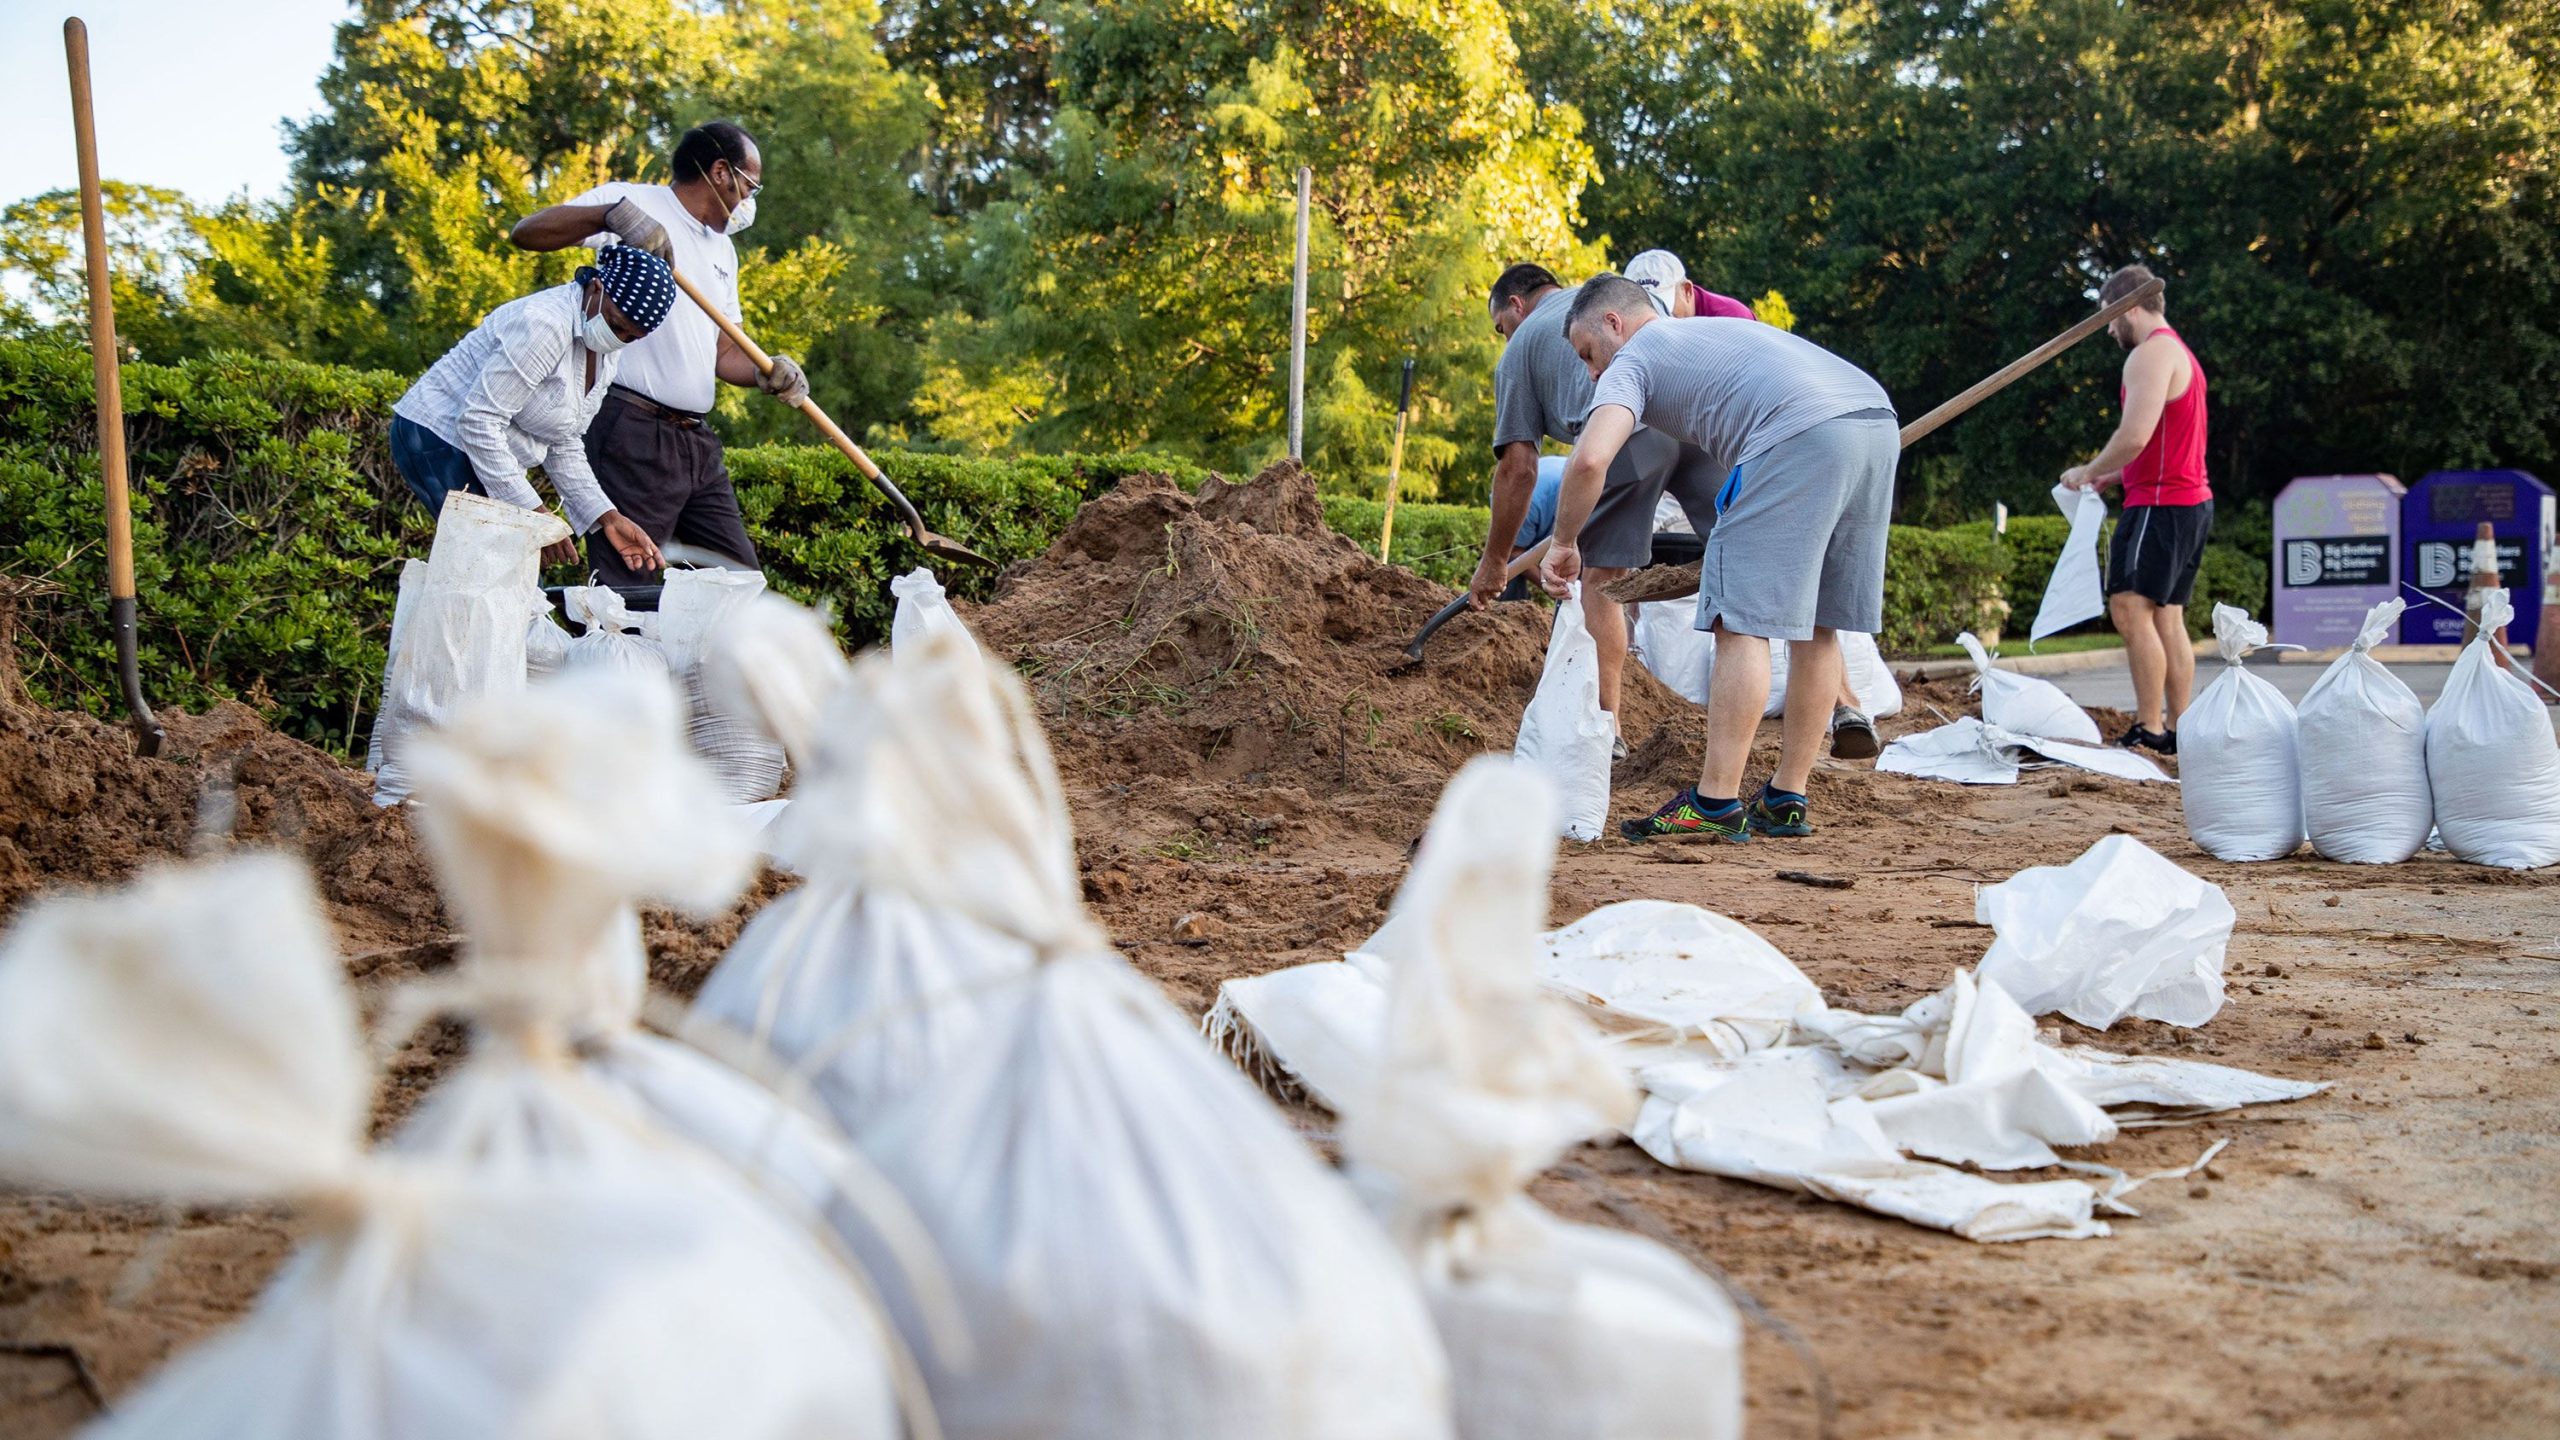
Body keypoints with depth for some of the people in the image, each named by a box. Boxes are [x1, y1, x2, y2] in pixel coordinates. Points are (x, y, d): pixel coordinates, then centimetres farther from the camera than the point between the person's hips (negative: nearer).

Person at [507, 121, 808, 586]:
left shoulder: (723, 249, 22)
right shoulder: (636, 201, -2)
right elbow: (525, 233, -13)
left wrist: (766, 375, -1)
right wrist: (612, 214, -29)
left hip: (696, 440, 8)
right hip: (633, 431, -8)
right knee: (627, 588, -9)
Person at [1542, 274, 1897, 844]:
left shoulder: (1633, 359, 12)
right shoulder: (1717, 330, 37)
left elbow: (1590, 459, -6)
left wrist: (1565, 543, 9)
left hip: (1803, 435, -8)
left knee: (1743, 622, -5)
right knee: (1816, 626, 13)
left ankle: (1715, 804, -6)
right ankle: (1787, 801, 18)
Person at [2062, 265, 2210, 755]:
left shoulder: (2151, 353, -12)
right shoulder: (2179, 353, 22)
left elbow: (2135, 435, -23)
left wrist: (2088, 472, -9)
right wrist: (2107, 478, 19)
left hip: (2161, 504, -11)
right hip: (2192, 500, 11)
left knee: (2131, 608, -14)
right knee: (2167, 616, 11)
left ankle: (2149, 729, -17)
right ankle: (2178, 729, 11)